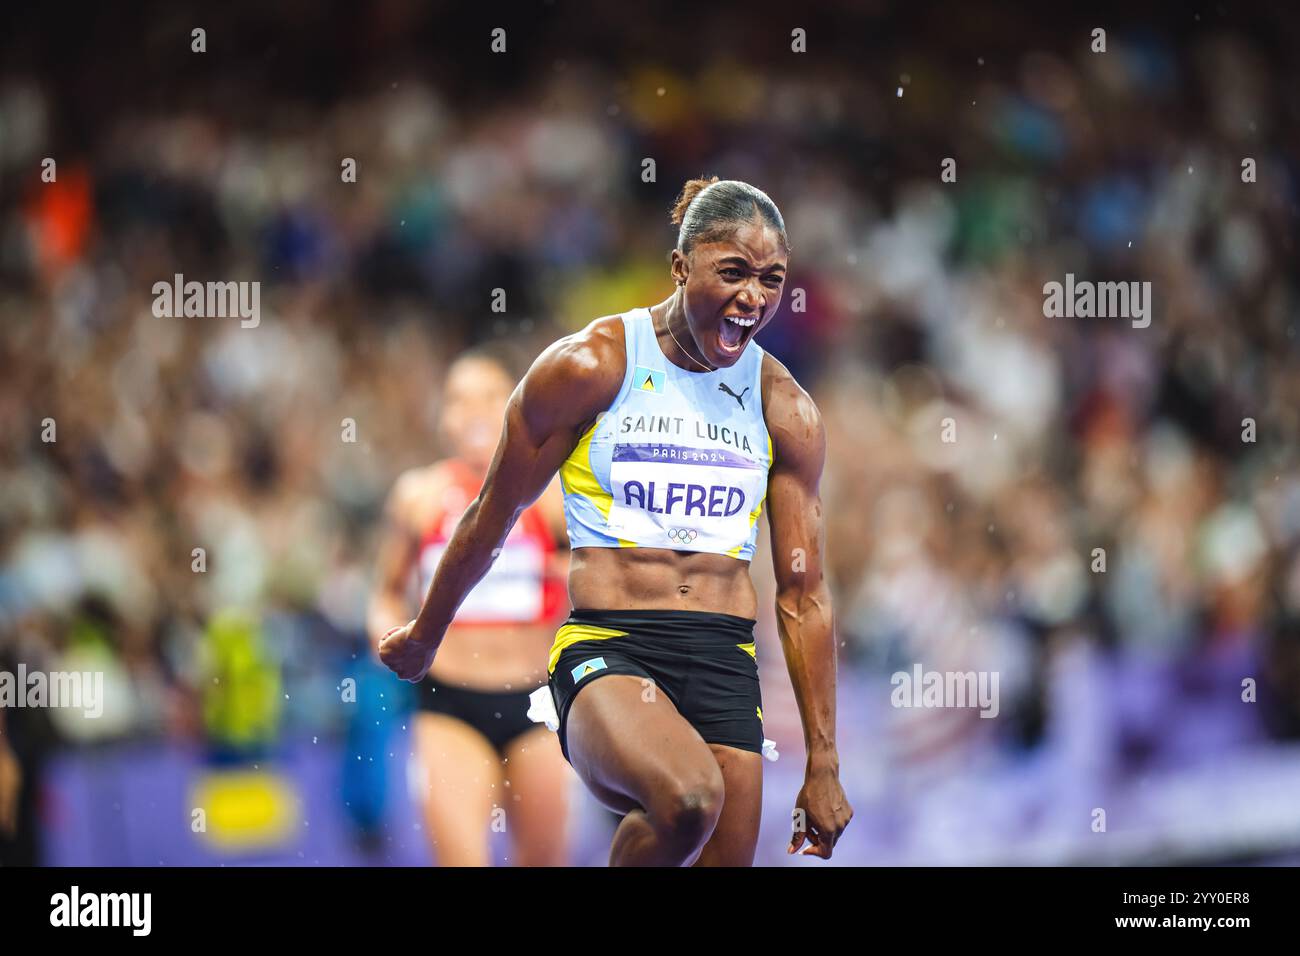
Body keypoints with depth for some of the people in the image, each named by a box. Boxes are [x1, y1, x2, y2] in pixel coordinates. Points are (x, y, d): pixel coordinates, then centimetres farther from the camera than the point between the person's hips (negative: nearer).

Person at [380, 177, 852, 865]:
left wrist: (823, 765, 13)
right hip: (606, 652, -5)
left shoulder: (786, 412, 9)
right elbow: (492, 517, 10)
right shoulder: (588, 367, -2)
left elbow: (803, 595, 14)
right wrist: (423, 637, 21)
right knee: (688, 797, -34)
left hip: (725, 669, 5)